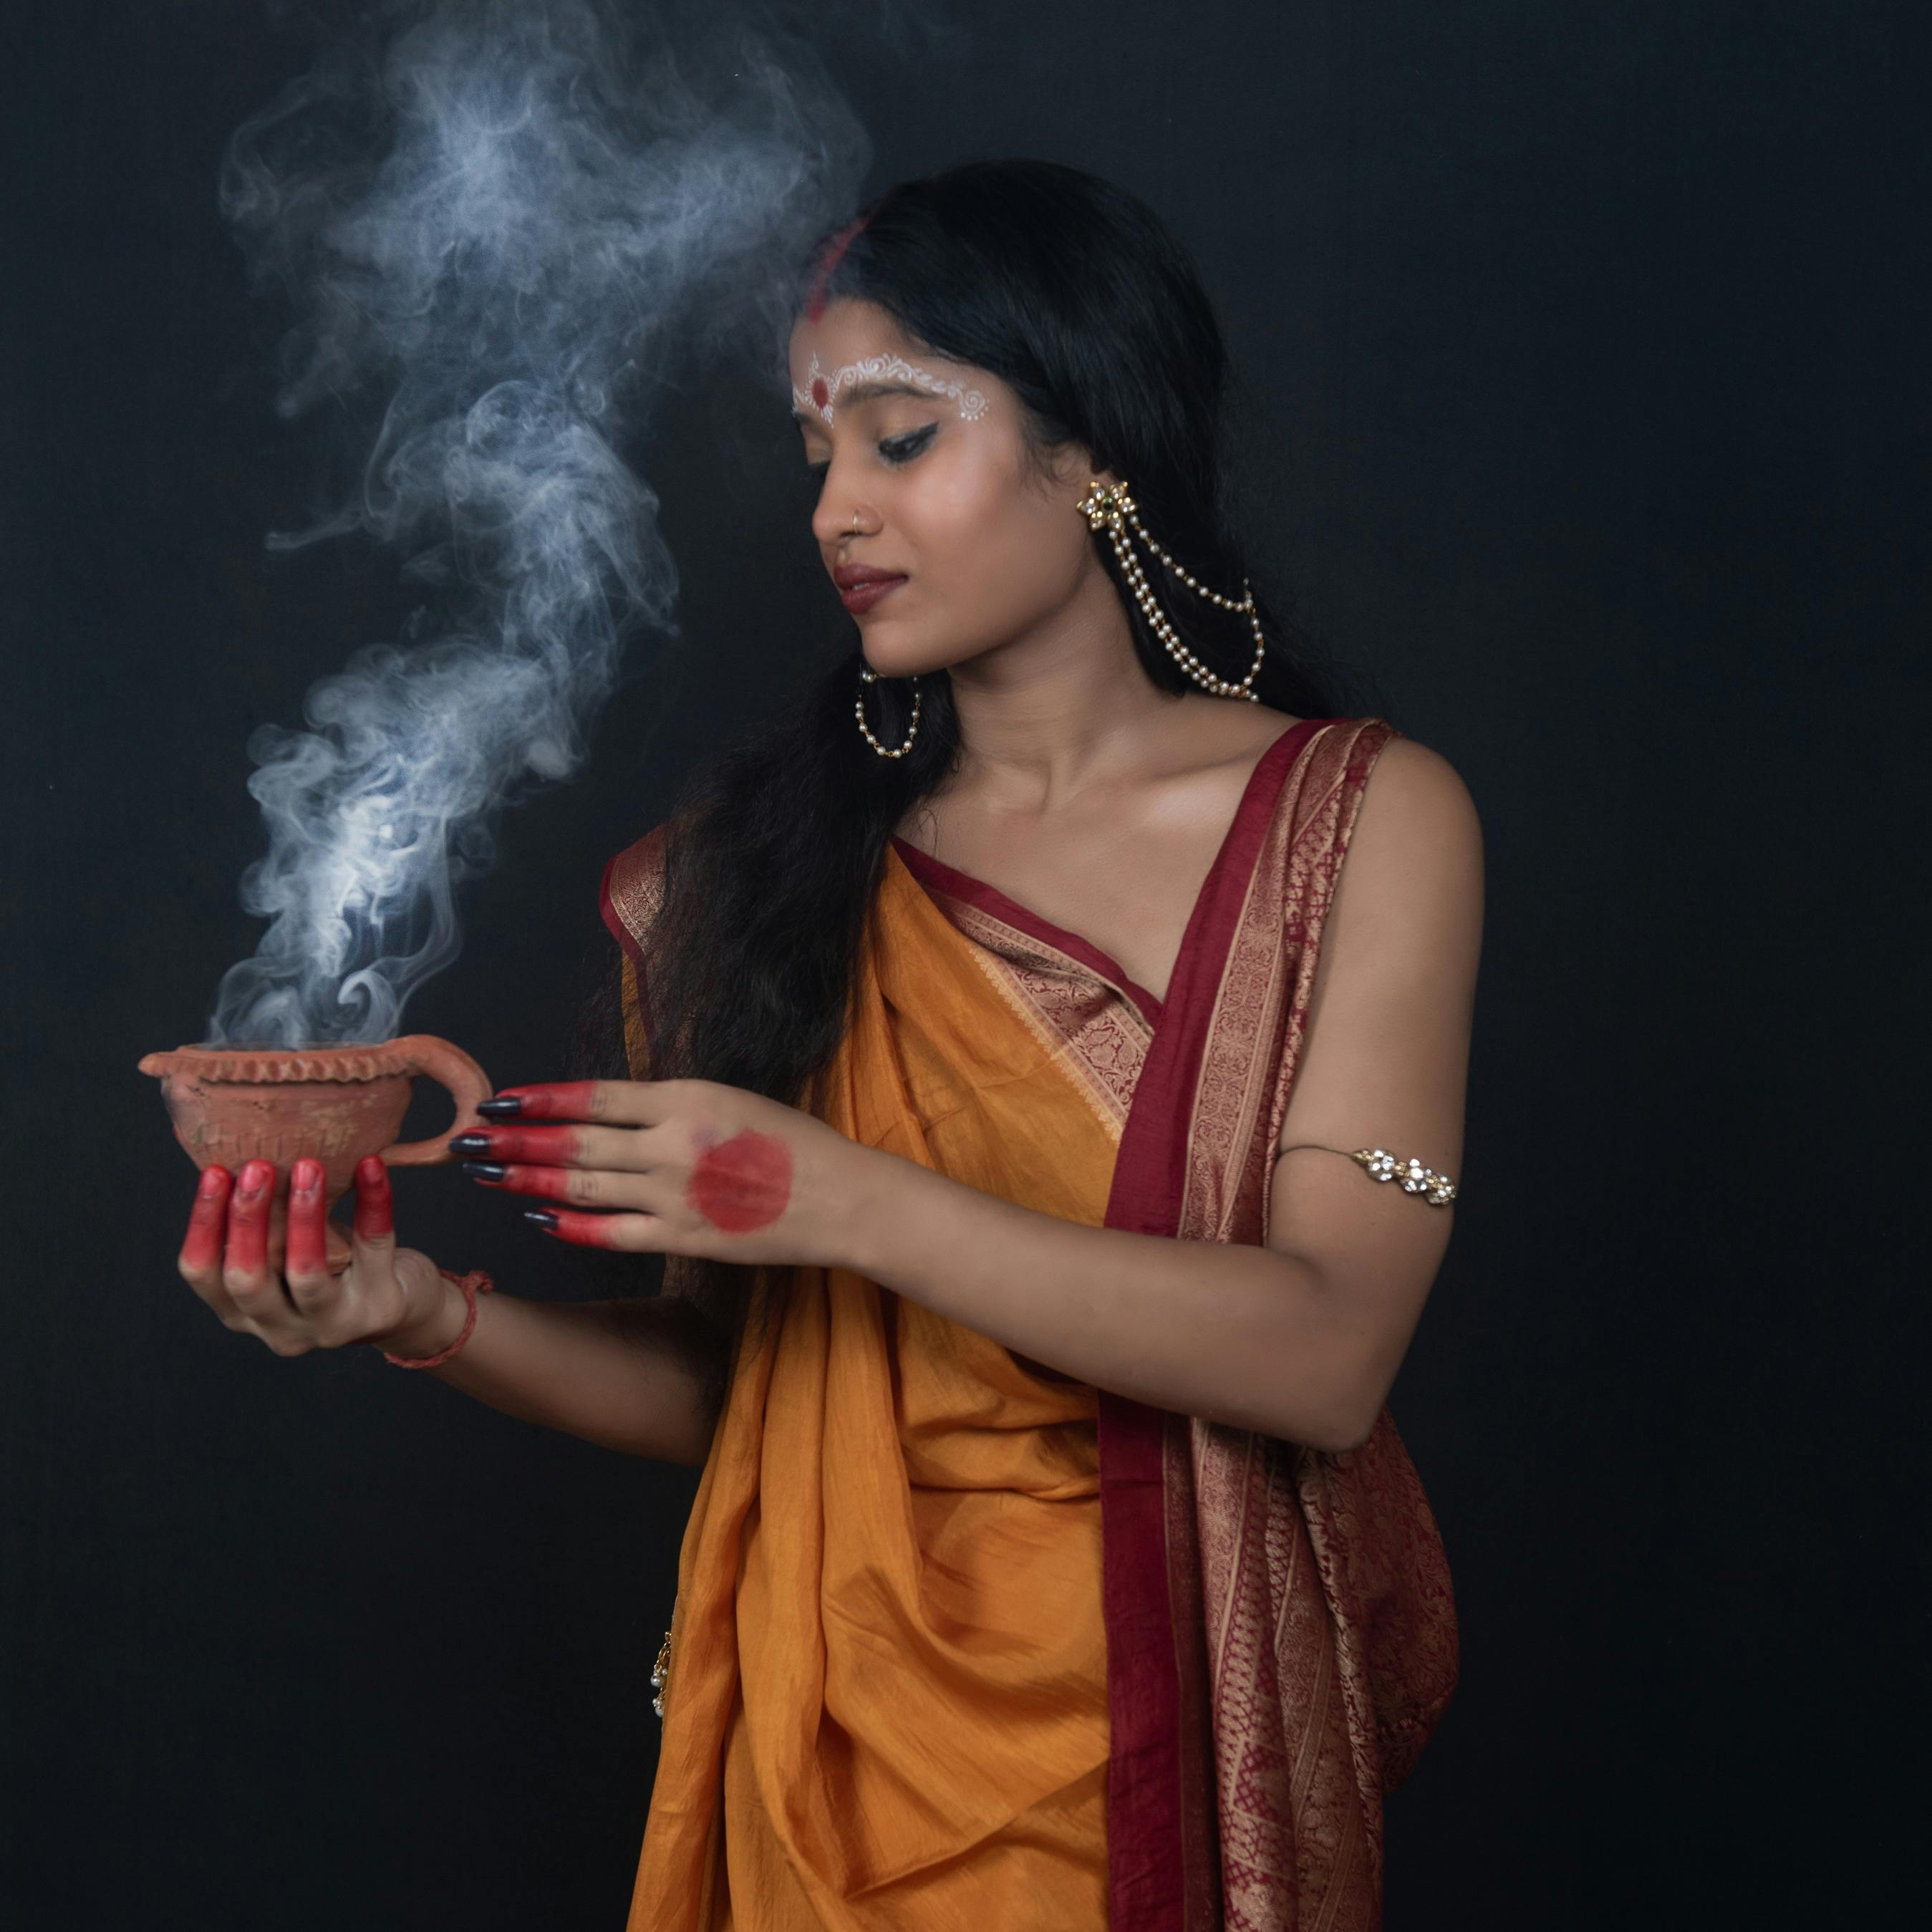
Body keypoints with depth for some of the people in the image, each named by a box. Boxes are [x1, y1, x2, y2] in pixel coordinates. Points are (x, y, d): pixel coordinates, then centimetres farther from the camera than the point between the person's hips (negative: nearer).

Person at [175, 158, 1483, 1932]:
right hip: (849, 1764, 1)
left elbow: (1329, 1353, -18)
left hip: (1202, 1751, -1)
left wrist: (850, 1202, -24)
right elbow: (719, 1382, 1)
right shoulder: (763, 857, -3)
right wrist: (432, 1316, -16)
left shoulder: (1363, 821, -7)